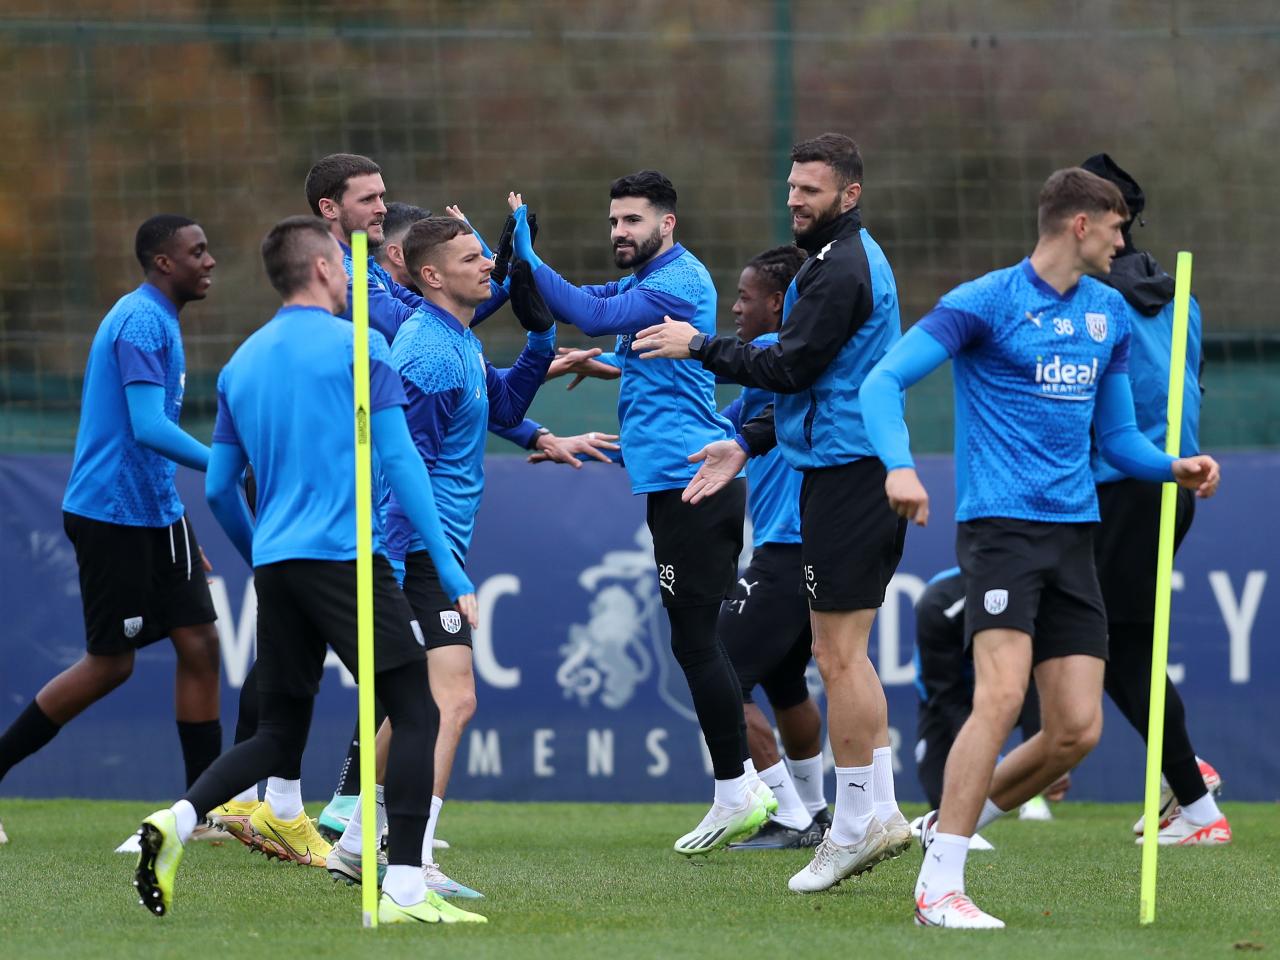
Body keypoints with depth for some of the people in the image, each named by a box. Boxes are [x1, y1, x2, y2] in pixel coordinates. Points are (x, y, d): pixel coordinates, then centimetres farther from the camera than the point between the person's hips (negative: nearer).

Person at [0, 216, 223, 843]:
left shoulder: (156, 320, 16)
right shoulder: (141, 322, -16)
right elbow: (148, 428, -26)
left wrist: (185, 538, 23)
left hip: (152, 514, 9)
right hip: (112, 515, -9)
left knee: (198, 644, 3)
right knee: (111, 664, -2)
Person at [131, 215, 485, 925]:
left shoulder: (240, 365, 14)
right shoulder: (359, 347, -2)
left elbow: (218, 490, 16)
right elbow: (399, 463, -6)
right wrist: (450, 572, -5)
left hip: (274, 566, 6)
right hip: (346, 559, -6)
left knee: (278, 736, 14)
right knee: (415, 713, -1)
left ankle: (178, 820, -10)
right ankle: (404, 890, -12)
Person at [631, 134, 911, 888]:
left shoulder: (841, 270, -15)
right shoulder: (853, 259, 19)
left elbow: (792, 367, -18)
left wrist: (701, 347, -8)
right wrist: (749, 445, 20)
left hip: (847, 477, -11)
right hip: (861, 465, 11)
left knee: (838, 654, -7)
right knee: (847, 652, 13)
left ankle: (856, 825, -5)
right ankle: (880, 811, 15)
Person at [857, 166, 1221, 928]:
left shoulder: (1110, 314, 15)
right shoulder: (986, 302, -5)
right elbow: (884, 381, -11)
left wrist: (1175, 468, 2)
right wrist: (900, 465, -30)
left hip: (1074, 533, 6)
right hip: (1001, 523, -6)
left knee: (1078, 730, -3)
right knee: (1004, 694, -22)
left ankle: (951, 825, 19)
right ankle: (938, 887, -16)